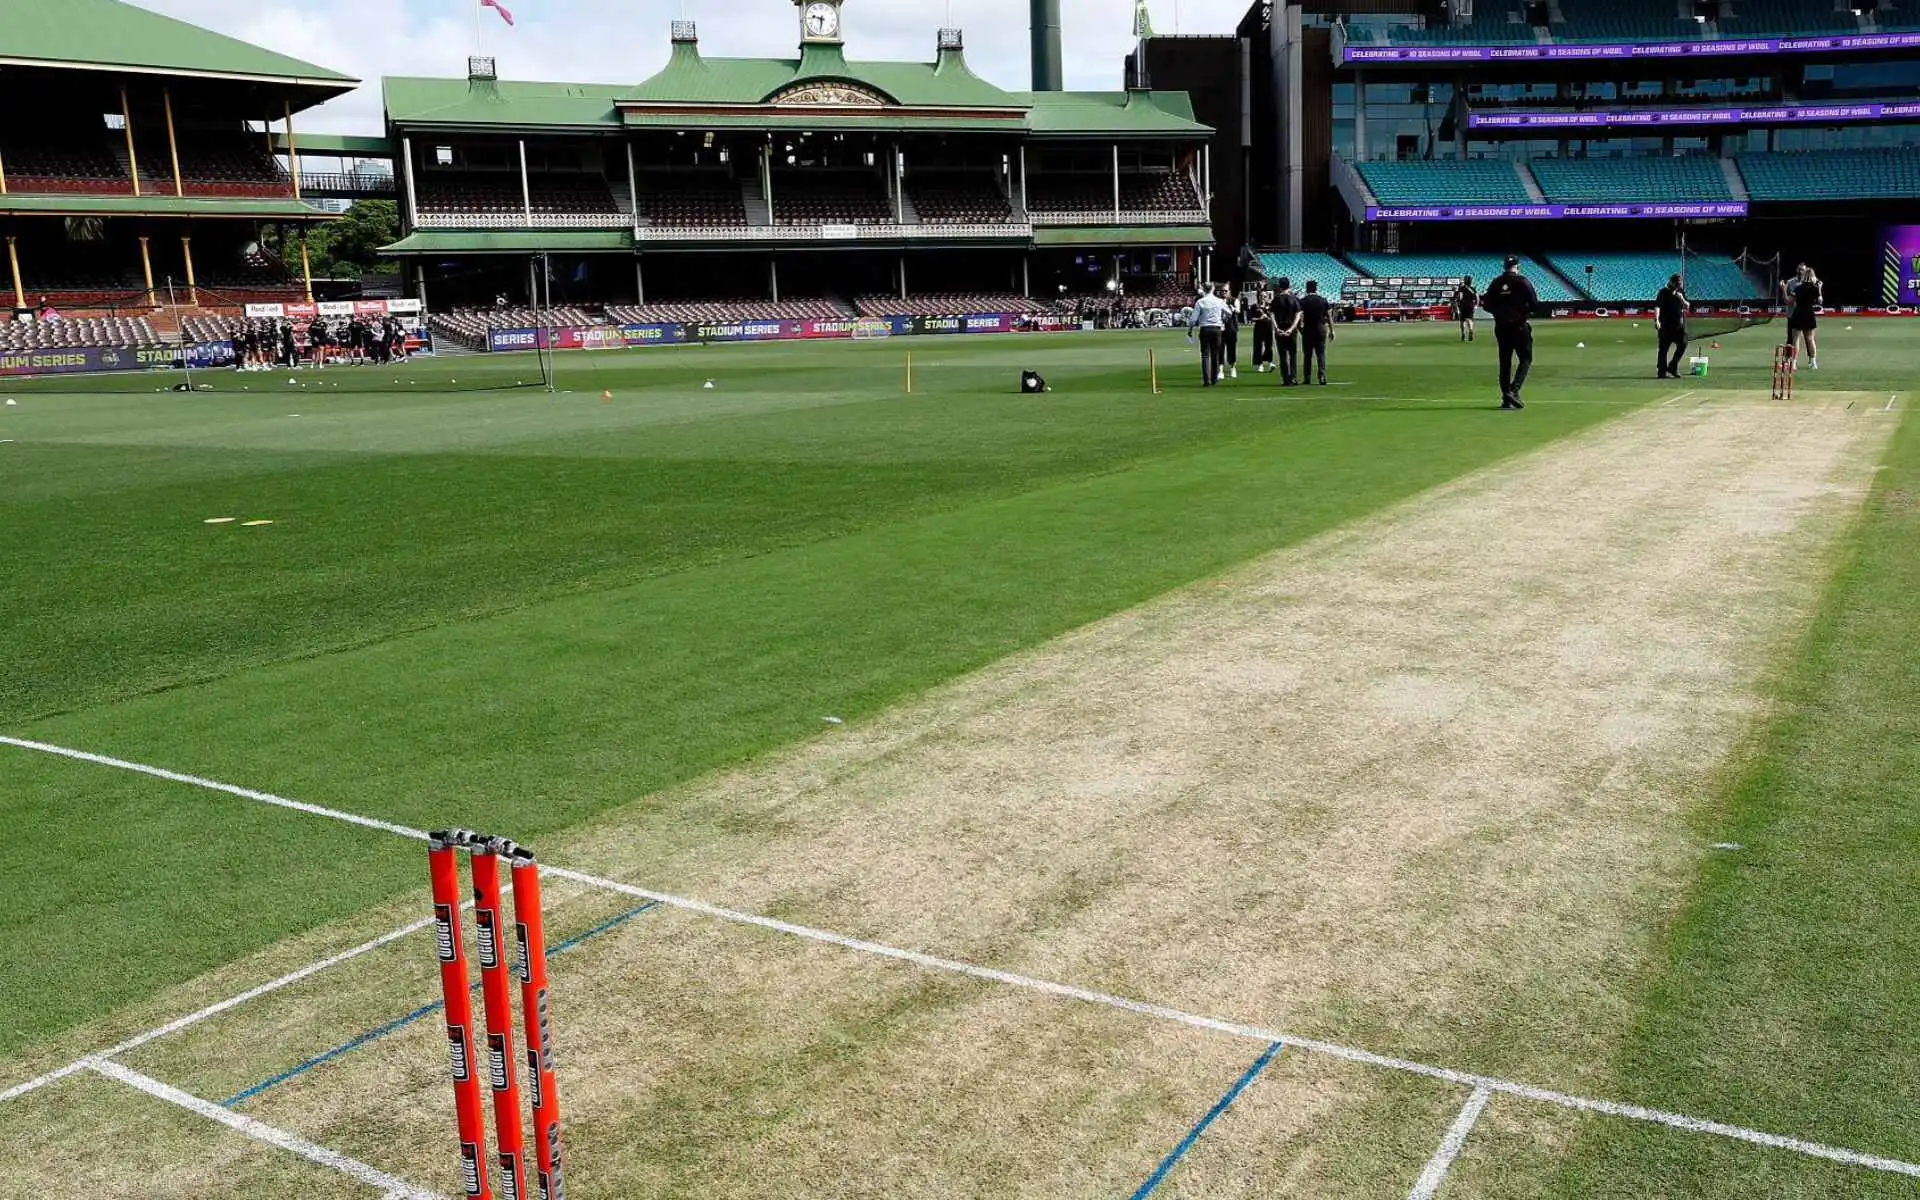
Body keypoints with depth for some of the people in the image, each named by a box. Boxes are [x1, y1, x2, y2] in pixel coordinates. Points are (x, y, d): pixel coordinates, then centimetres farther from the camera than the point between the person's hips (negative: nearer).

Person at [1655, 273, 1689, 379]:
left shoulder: (1681, 291, 11)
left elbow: (1687, 306, 13)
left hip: (1680, 323, 6)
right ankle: (1662, 371, -2)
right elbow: (1657, 306, -15)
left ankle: (1673, 367, 18)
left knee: (1683, 343, 3)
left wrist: (1682, 299, -8)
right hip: (1667, 323, -6)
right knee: (1664, 347, -4)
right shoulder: (1664, 292, -5)